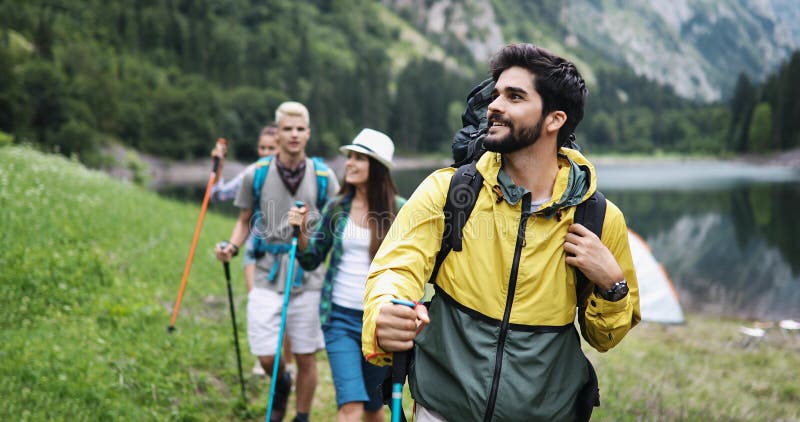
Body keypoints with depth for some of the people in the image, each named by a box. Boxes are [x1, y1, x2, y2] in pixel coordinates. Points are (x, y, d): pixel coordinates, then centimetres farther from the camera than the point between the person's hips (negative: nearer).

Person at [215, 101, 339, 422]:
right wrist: (232, 247, -7)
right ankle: (281, 385, 35)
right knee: (266, 356, -1)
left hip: (308, 277, 0)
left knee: (306, 357, 7)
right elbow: (244, 221, 12)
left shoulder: (323, 176, 0)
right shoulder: (257, 175, 0)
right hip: (268, 277, 0)